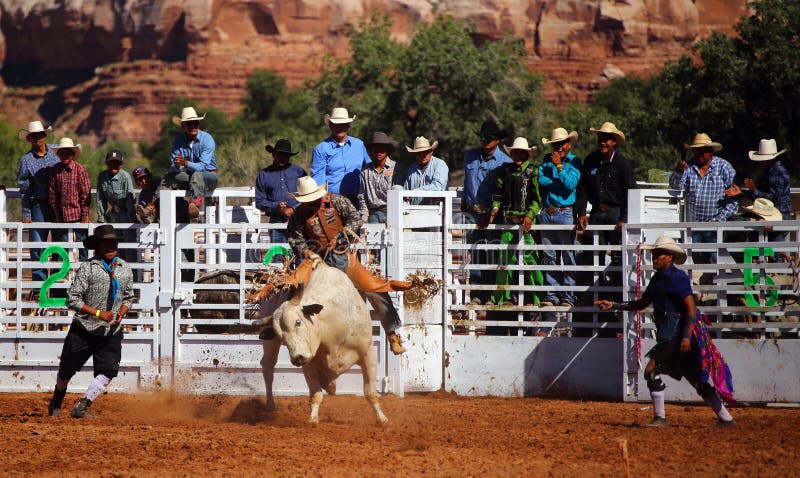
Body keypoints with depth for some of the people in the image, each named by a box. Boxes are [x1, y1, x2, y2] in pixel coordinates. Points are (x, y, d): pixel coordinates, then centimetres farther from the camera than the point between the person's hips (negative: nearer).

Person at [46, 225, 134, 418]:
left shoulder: (125, 269, 6)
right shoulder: (87, 268, -9)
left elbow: (128, 297, 19)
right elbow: (72, 299, -11)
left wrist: (121, 313, -2)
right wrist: (98, 313, -18)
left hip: (112, 332, 3)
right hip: (84, 329, -3)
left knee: (107, 373, -16)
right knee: (67, 369, 9)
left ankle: (82, 407, -13)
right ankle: (56, 402, 35)